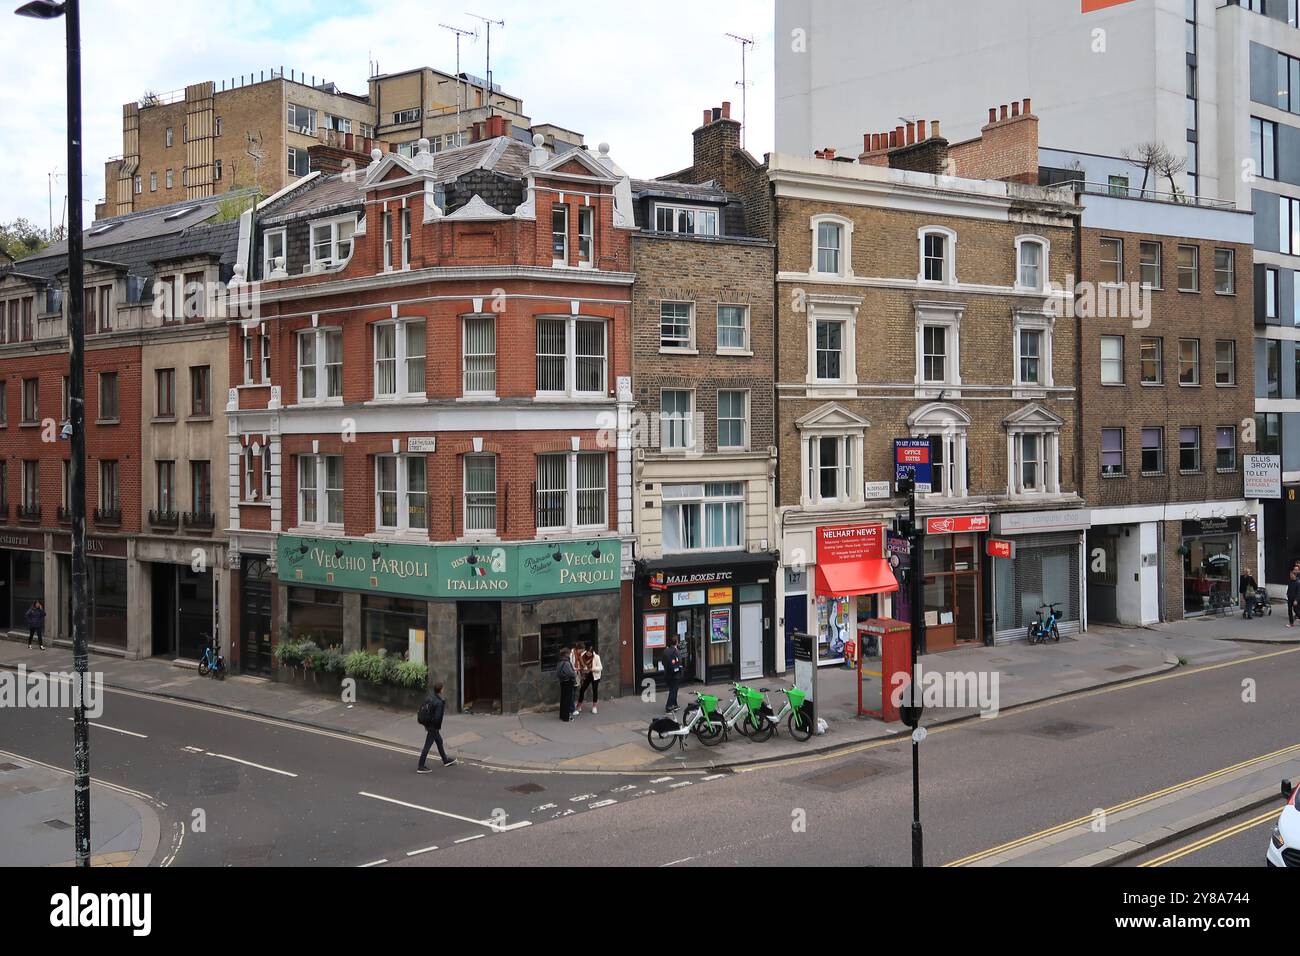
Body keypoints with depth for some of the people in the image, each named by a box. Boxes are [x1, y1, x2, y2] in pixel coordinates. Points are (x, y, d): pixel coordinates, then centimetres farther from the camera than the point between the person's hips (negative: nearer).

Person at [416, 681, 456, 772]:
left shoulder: (429, 697, -3)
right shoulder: (439, 702, -26)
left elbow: (421, 708, 6)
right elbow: (437, 717, -28)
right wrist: (437, 727, -10)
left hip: (426, 723, 9)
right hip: (433, 726, -9)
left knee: (439, 741, 24)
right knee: (427, 745, 0)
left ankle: (445, 760, 40)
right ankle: (420, 767, 6)